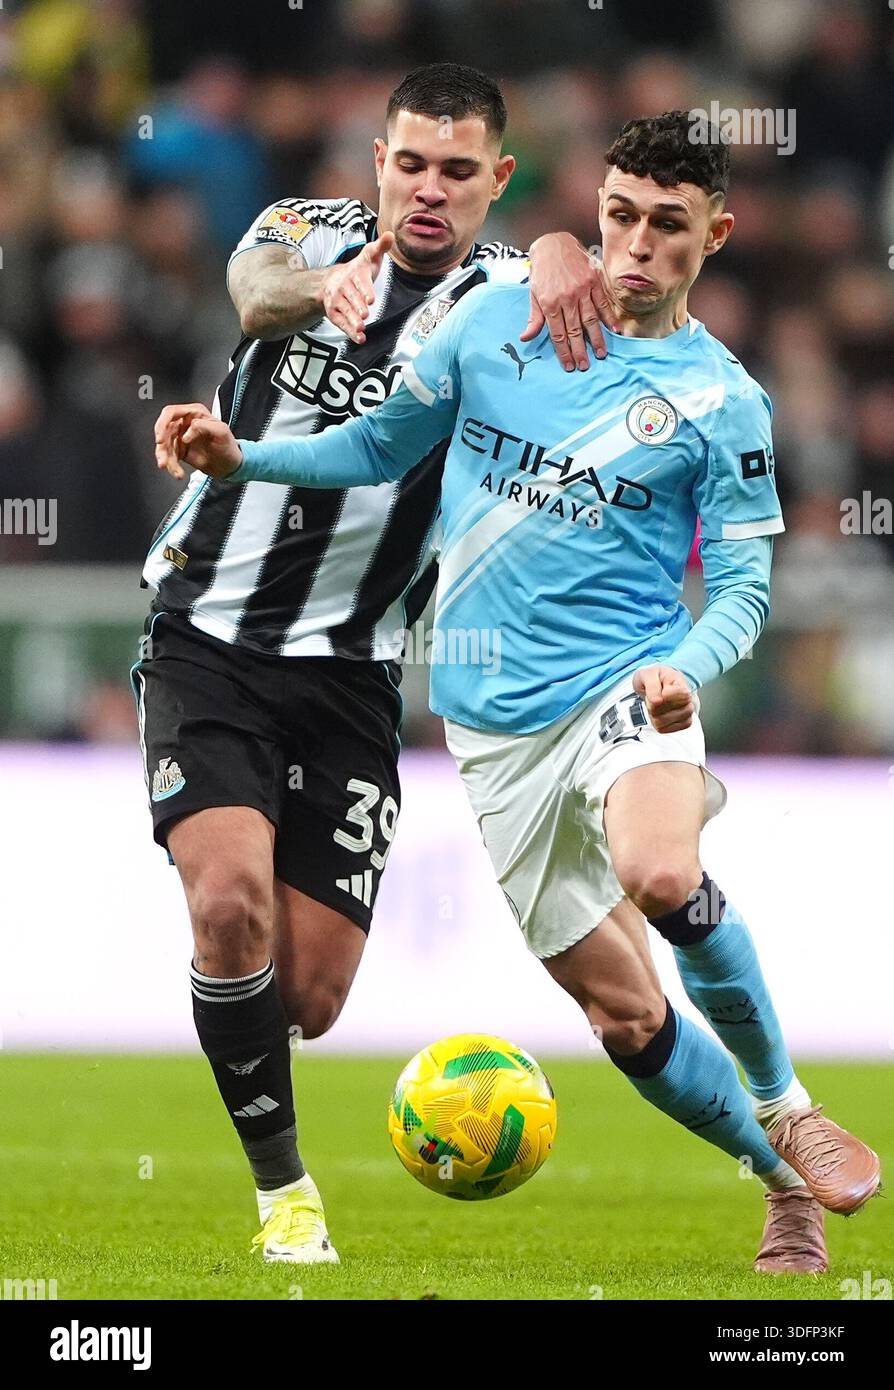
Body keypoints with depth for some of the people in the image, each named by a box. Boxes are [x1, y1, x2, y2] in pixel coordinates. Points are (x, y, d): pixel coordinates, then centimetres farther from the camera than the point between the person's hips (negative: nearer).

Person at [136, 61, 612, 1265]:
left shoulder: (501, 296, -2)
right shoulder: (313, 230, -1)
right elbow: (256, 291, -24)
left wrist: (561, 255, -49)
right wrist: (322, 284, -47)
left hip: (350, 670, 1)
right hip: (207, 635, -1)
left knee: (307, 1000, -3)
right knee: (232, 906, -23)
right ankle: (284, 1192, -6)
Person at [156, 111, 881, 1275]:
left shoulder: (723, 402, -2)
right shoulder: (498, 321, 5)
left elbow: (743, 588, -1)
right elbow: (383, 446, 14)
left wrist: (688, 666, -22)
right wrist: (240, 457, -1)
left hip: (625, 685, -3)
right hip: (498, 720, 3)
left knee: (658, 876, -36)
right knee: (623, 1013, 2)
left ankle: (786, 1108, -15)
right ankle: (789, 1187, 22)